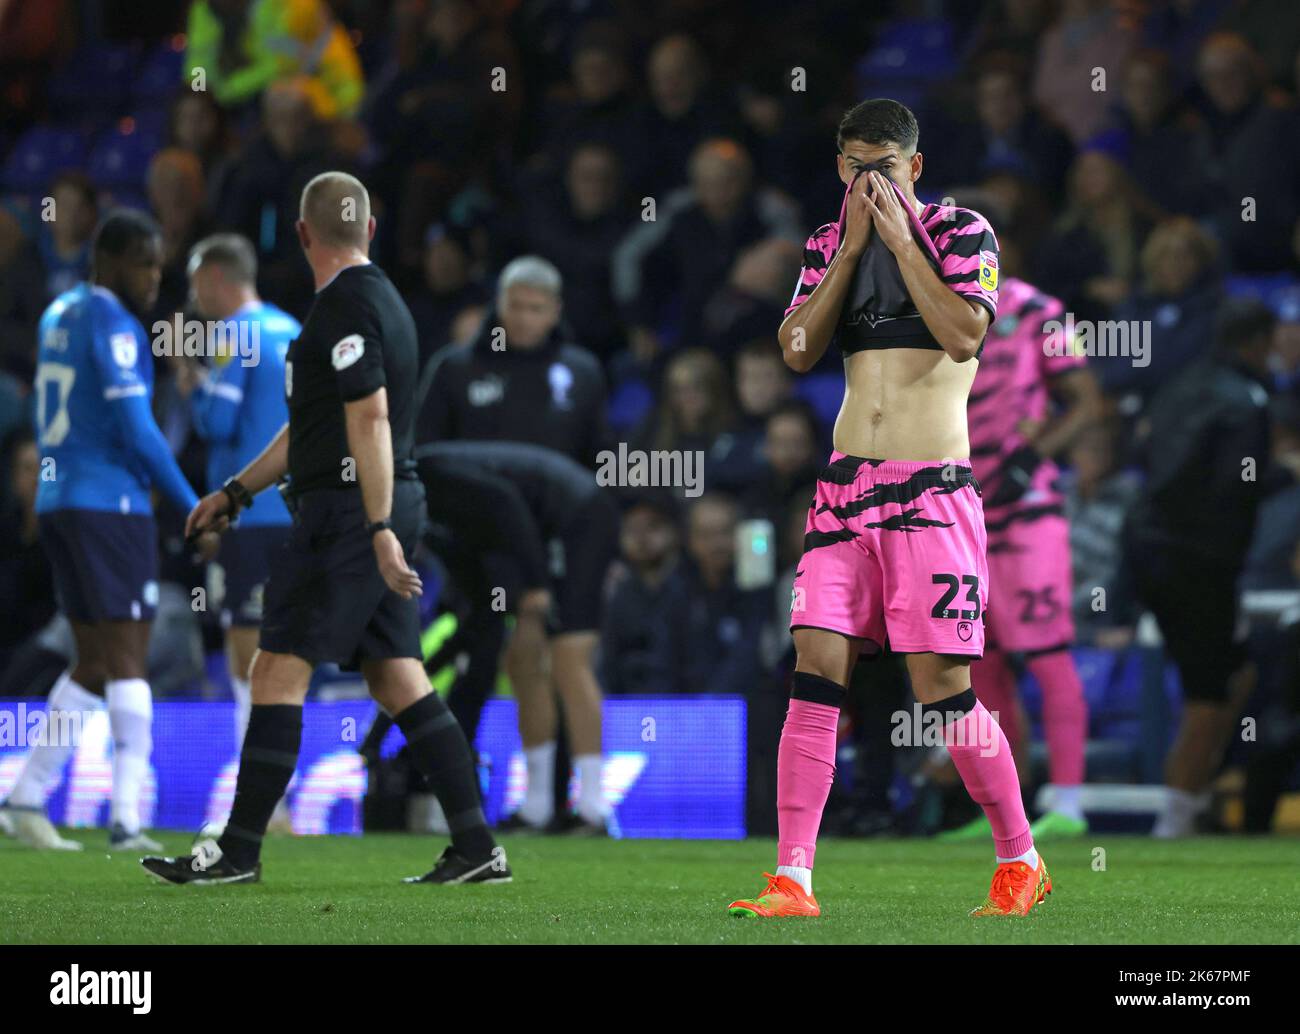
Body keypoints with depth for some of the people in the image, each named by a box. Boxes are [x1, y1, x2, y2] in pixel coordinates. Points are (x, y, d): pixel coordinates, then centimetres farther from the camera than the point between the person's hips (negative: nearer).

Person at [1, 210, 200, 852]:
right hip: (110, 504, -8)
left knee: (96, 664, 14)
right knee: (127, 660, -7)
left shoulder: (60, 314, 15)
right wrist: (192, 505, -8)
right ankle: (126, 820, -12)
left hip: (57, 501, 8)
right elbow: (136, 430, -16)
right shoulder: (112, 323, -11)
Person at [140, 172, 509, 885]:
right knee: (397, 678, 9)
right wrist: (235, 493, 28)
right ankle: (476, 847, 5)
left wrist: (380, 530, -26)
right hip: (388, 509, 10)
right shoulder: (380, 298, 19)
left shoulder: (345, 306, -13)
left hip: (348, 513, -10)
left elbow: (370, 417, -22)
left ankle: (239, 849, -3)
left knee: (279, 670, -6)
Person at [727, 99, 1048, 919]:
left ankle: (1021, 860, 12)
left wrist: (900, 239, -12)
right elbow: (798, 350, 2)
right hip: (847, 485, 5)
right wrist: (854, 244, -3)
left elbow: (964, 336, -15)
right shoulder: (830, 243, 14)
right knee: (815, 672, -5)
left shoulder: (960, 231, 0)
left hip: (931, 490, -4)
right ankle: (793, 880, -5)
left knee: (943, 685, -6)